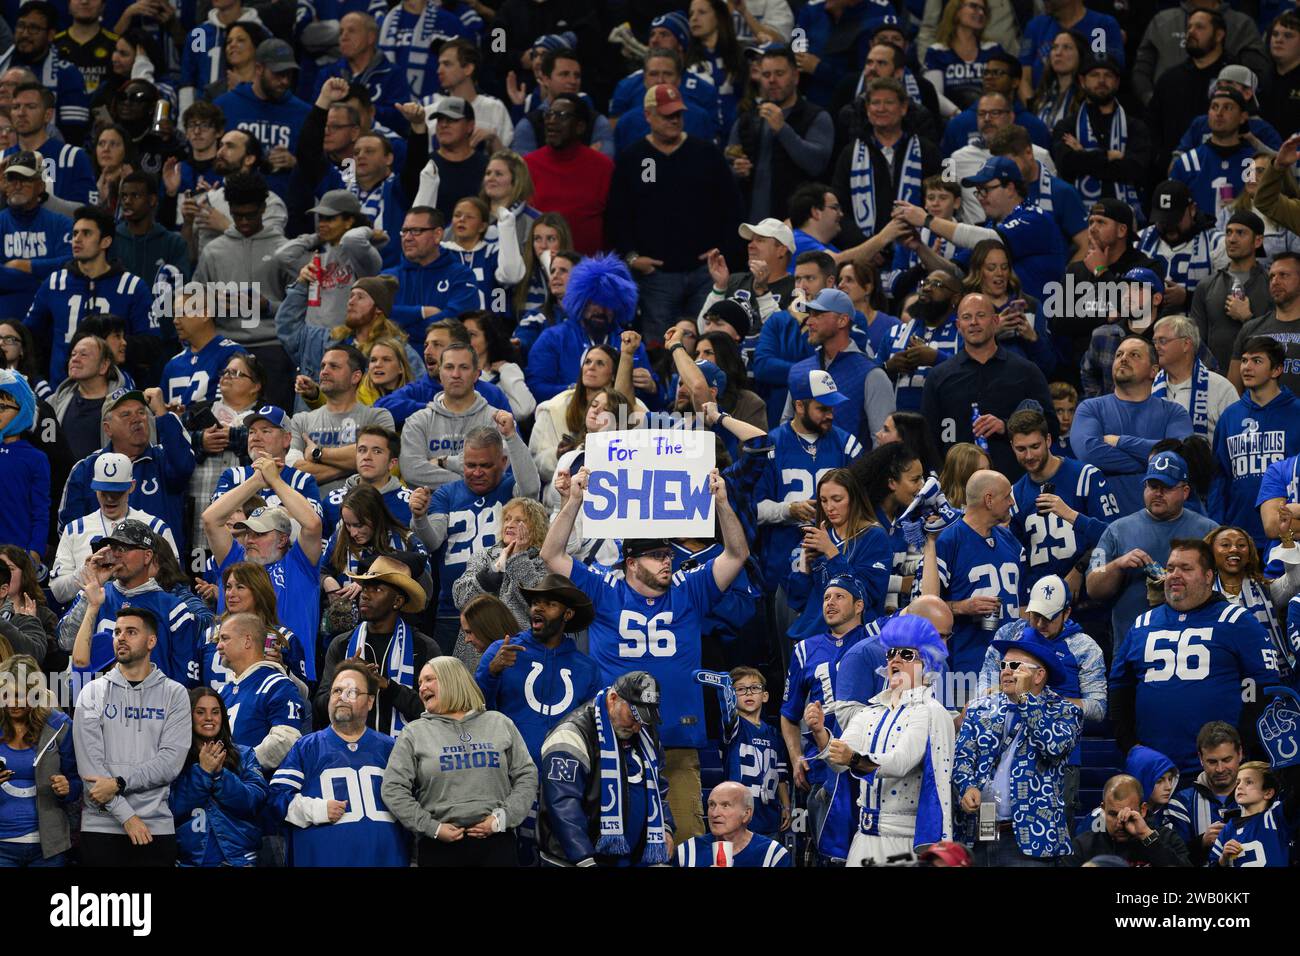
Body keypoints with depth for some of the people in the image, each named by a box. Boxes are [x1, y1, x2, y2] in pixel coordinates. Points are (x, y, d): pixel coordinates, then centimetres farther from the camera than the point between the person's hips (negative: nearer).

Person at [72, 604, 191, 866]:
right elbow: (89, 762, -5)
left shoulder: (174, 694, 5)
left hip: (156, 827, 0)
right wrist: (126, 815, -13)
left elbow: (171, 761, -6)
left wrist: (118, 784, -16)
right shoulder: (93, 693, 6)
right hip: (100, 825, 0)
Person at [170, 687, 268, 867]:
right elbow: (173, 809, -9)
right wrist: (202, 772, -18)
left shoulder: (244, 756, 4)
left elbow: (254, 801, -8)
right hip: (189, 858, 0)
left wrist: (219, 774, -18)